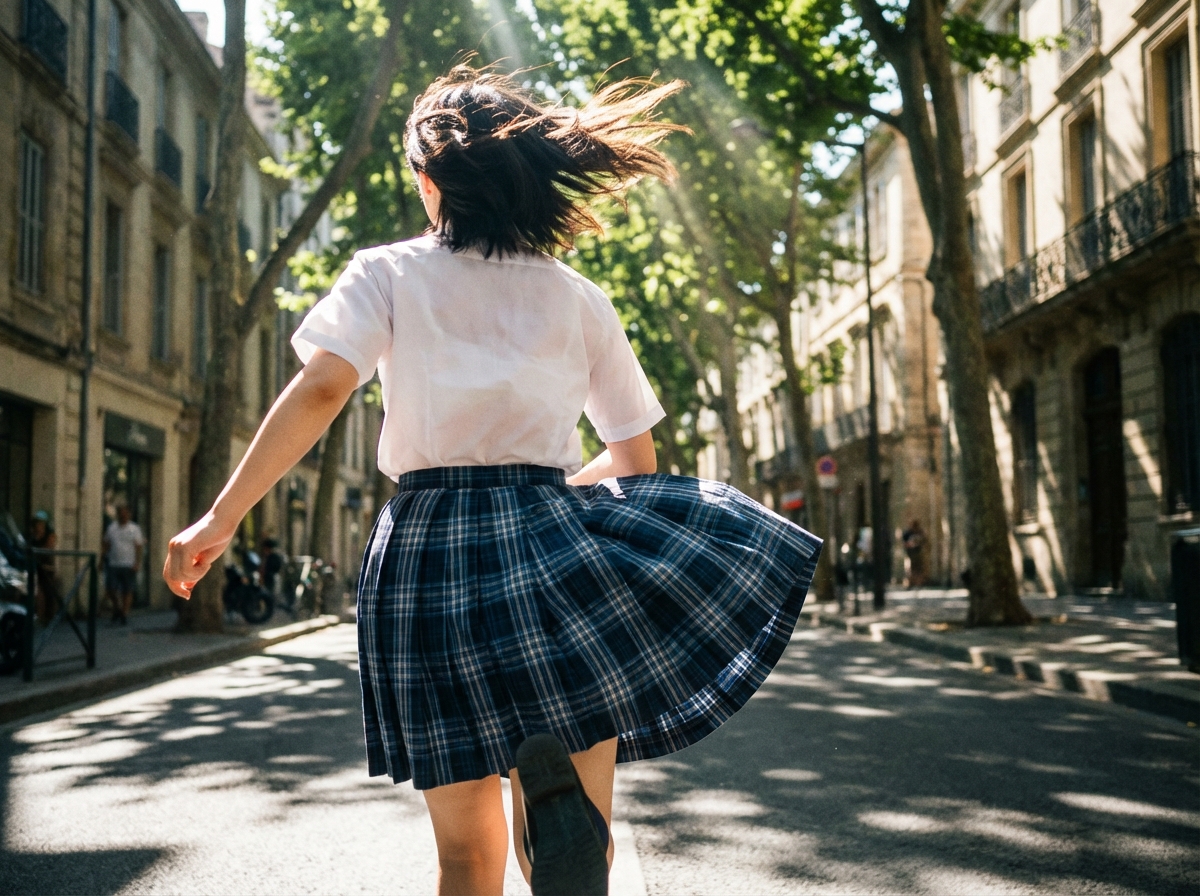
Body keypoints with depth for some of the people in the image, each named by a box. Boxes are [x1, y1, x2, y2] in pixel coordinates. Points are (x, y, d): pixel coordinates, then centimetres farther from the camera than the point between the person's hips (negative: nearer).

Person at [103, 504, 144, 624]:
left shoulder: (134, 529, 3)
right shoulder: (111, 527, 11)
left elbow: (138, 547, -1)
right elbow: (106, 544, 16)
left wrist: (137, 563, -10)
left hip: (129, 565, -2)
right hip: (113, 564, 2)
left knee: (127, 591, 0)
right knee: (110, 589, -3)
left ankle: (125, 614, 8)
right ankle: (117, 608, 21)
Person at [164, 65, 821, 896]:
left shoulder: (389, 274, 7)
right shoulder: (578, 298, 11)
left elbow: (319, 391, -10)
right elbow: (636, 461, 13)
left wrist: (221, 516, -6)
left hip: (427, 551, 0)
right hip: (551, 545, 0)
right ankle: (559, 776, -29)